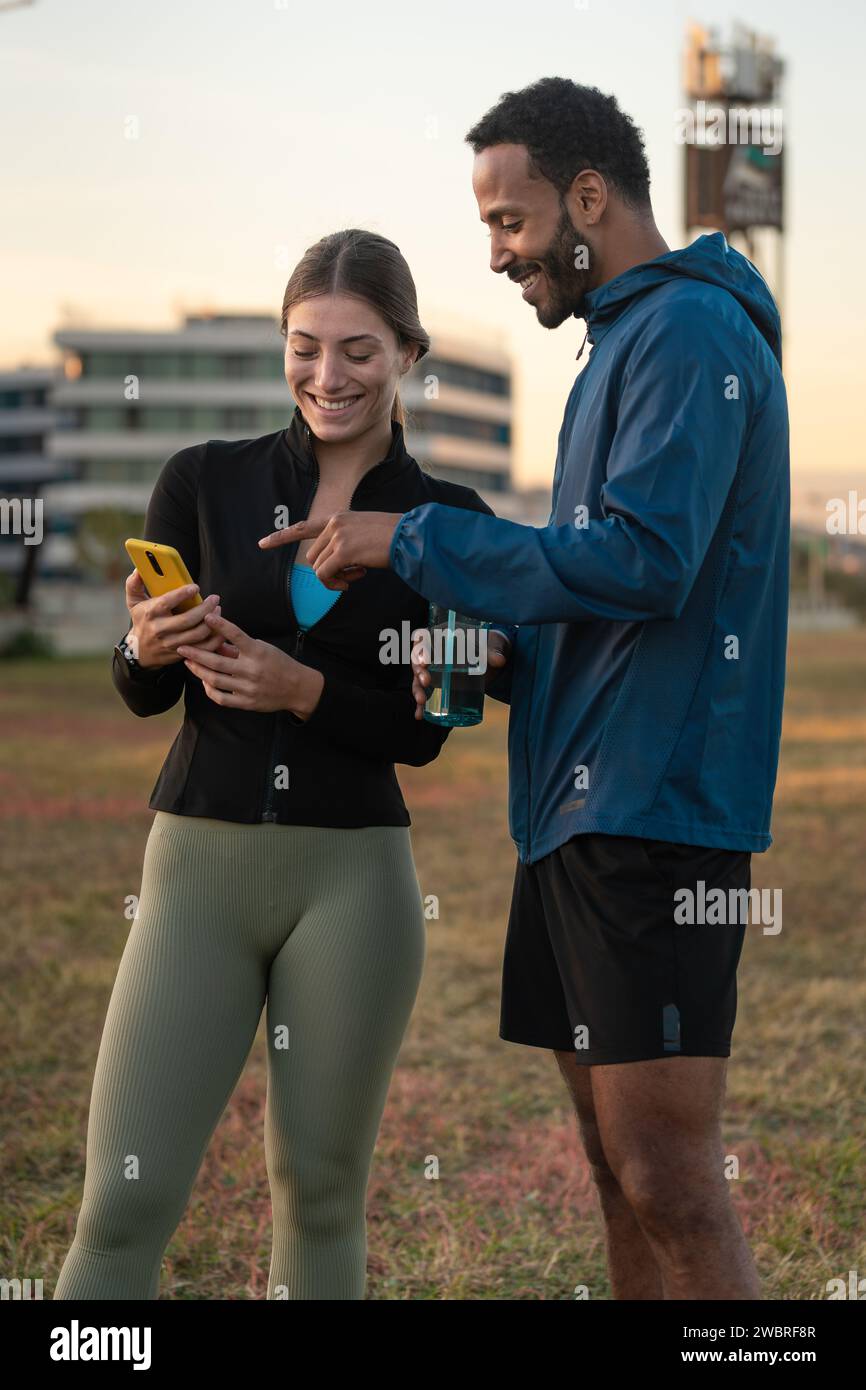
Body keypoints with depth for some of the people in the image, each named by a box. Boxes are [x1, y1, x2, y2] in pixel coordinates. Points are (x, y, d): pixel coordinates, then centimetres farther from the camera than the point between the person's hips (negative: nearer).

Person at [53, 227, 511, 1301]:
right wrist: (147, 647, -16)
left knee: (321, 1188, 7)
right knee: (125, 1199, -5)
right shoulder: (204, 481, 2)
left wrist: (302, 689, -16)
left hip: (352, 876, 0)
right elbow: (141, 693, 6)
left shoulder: (449, 521, 2)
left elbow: (421, 734, 0)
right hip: (198, 861, 0)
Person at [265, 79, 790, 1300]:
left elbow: (642, 558, -21)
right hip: (583, 805, 10)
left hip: (653, 808, -10)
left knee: (668, 1179, -9)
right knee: (619, 1166, 12)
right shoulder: (627, 341, 22)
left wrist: (412, 539, -14)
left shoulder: (689, 329, -10)